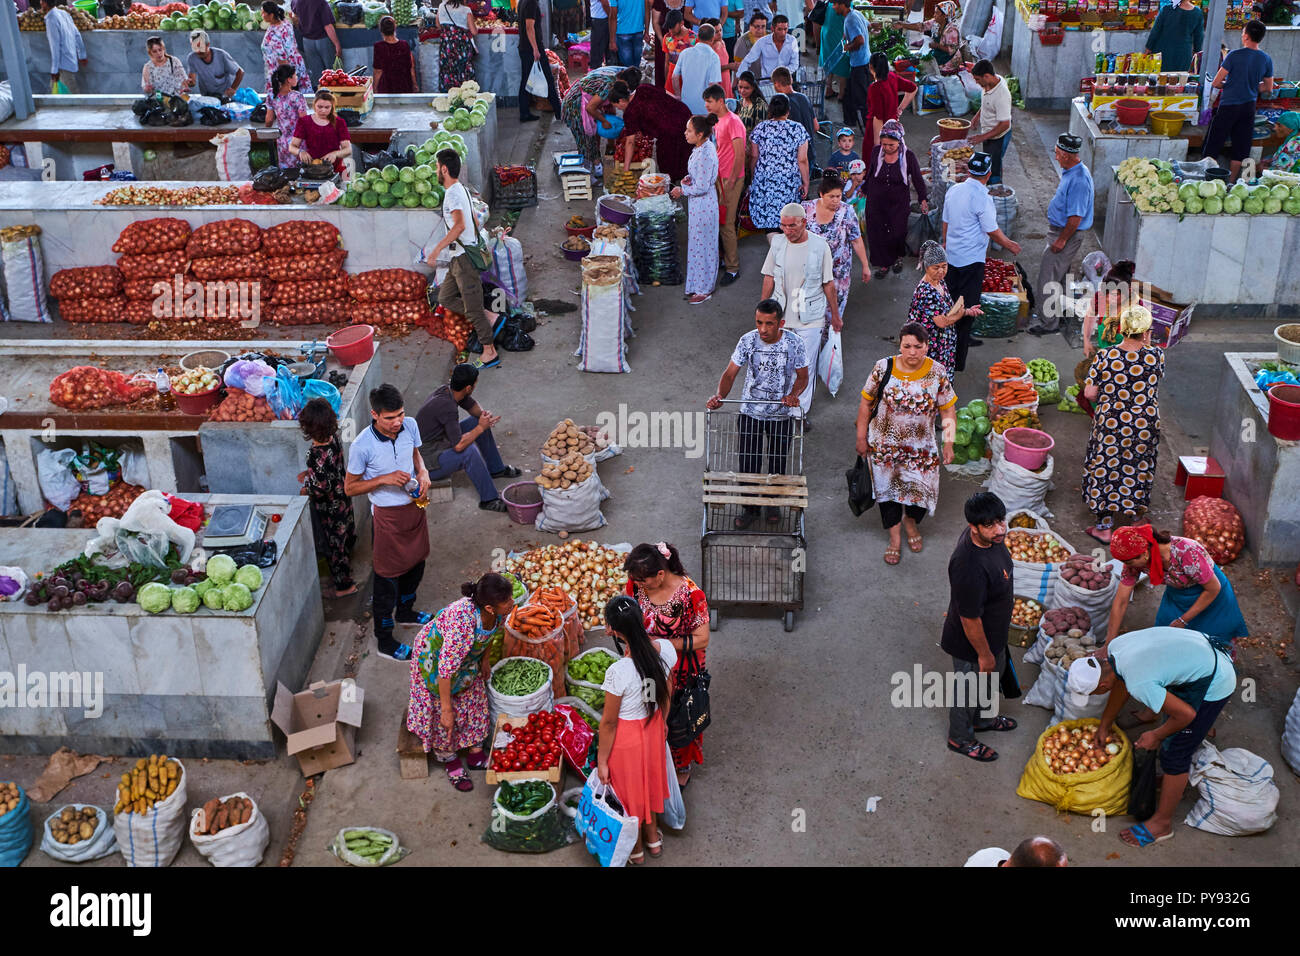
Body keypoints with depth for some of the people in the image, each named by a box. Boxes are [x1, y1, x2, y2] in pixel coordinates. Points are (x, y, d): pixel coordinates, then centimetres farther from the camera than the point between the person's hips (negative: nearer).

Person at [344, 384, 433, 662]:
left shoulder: (410, 426, -10)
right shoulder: (362, 446, -26)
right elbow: (350, 488, -14)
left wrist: (423, 472, -9)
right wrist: (385, 479, -27)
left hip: (414, 505, 6)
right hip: (388, 514, -6)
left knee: (416, 561, 25)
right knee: (388, 575, 6)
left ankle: (405, 612, 51)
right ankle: (384, 640, 22)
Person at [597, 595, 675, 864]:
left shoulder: (618, 672, -36)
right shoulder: (666, 650, -20)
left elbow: (609, 722, -22)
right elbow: (666, 695, -1)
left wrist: (602, 761, -8)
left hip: (626, 737, -5)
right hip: (654, 728, 5)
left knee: (629, 791, 22)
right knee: (649, 781, 31)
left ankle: (636, 850, 47)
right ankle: (653, 838, 54)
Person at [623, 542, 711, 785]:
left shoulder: (690, 594, -30)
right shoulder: (636, 584, -15)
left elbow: (701, 639, -22)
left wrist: (659, 643, -28)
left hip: (679, 671, -4)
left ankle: (683, 768, 43)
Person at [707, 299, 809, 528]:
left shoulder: (794, 344, -16)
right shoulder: (748, 340, -14)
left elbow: (803, 376, -3)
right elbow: (730, 374, -9)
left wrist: (794, 395, -24)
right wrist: (719, 395, -28)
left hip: (781, 415, 0)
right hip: (750, 412, 0)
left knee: (777, 463, 14)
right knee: (748, 463, 5)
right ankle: (750, 507, 26)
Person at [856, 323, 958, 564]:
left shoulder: (937, 373, -10)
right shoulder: (883, 368, -12)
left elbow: (948, 410, -2)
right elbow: (866, 402, -3)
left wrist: (949, 443, -6)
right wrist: (862, 438, -1)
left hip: (921, 447, 0)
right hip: (884, 445, 0)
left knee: (922, 488, 7)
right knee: (888, 488, 10)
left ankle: (910, 521, 41)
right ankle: (895, 537, 30)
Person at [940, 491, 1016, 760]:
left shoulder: (990, 538, -15)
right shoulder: (970, 568, -43)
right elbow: (970, 619, -31)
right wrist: (984, 654, -17)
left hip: (994, 633, 8)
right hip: (971, 643, -8)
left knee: (993, 675, 33)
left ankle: (982, 718, 60)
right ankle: (960, 738, 46)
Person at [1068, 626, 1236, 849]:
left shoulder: (1138, 684, -32)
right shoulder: (1114, 647, -7)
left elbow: (1186, 714, -24)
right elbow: (1121, 685, 14)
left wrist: (1156, 736, -6)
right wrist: (1104, 726, 26)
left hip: (1214, 683, -9)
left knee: (1174, 753, 1)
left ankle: (1161, 823, 15)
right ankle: (1177, 783, 49)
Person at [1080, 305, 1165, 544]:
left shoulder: (1104, 356, -15)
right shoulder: (1156, 355, -12)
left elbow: (1089, 394, -11)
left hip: (1110, 424, -1)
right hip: (1145, 424, 1)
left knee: (1106, 470, 12)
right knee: (1138, 469, 21)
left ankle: (1104, 526, 15)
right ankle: (1135, 512, 41)